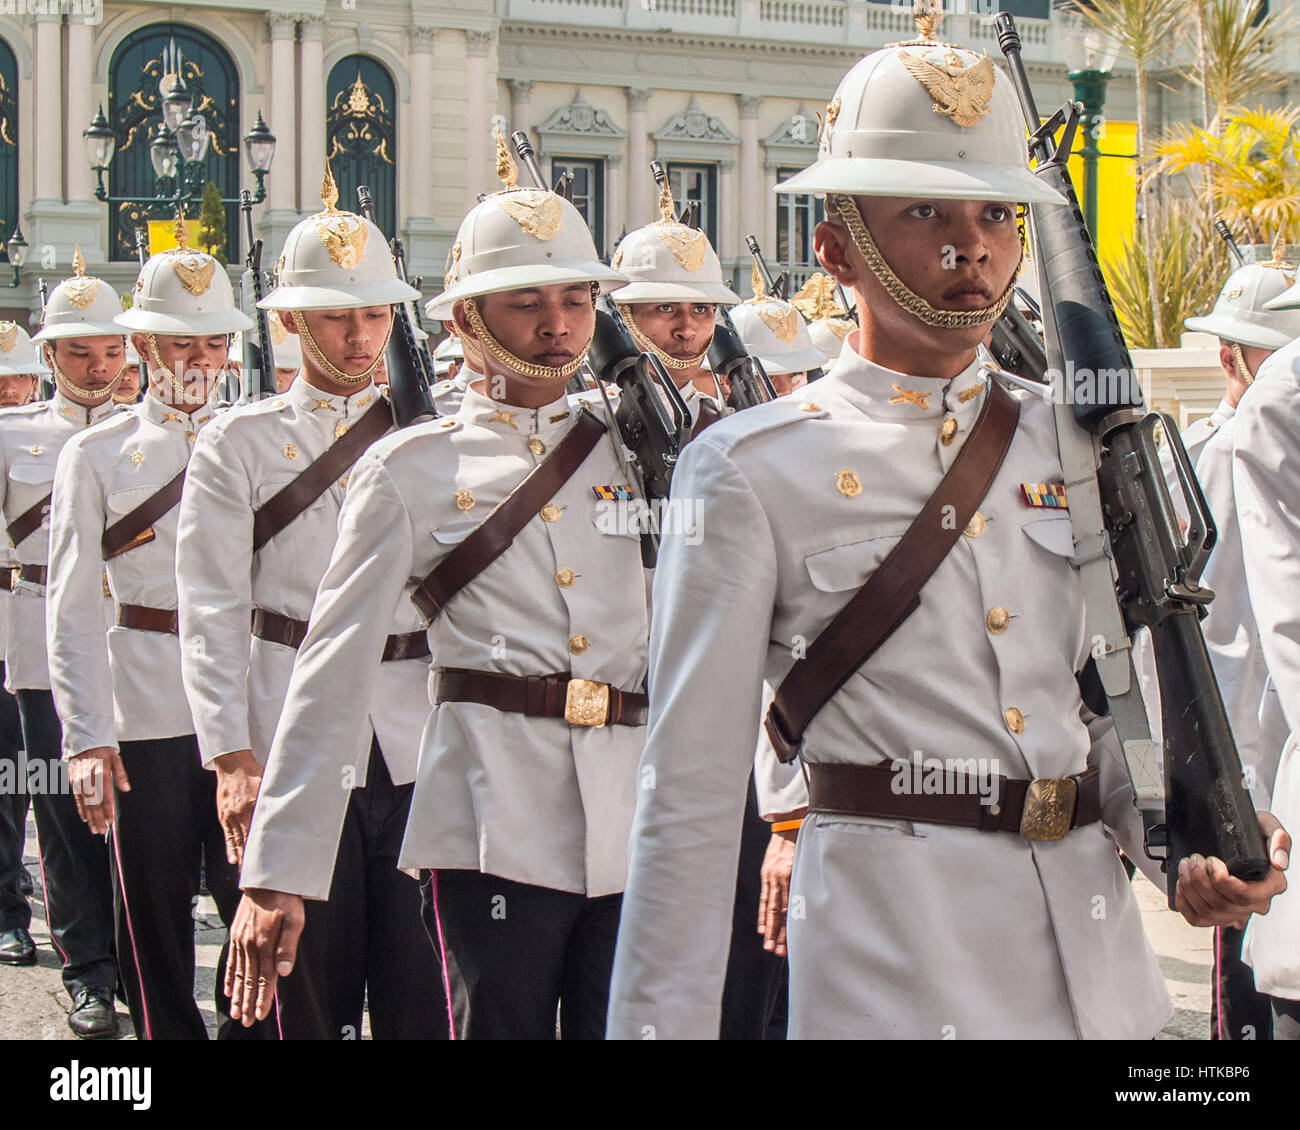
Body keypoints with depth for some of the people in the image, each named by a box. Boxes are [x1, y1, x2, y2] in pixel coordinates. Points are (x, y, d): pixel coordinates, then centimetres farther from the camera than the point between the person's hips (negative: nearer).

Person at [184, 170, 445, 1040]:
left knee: (422, 998, 1)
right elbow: (212, 615, 0)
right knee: (312, 1000, 5)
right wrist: (232, 758, -10)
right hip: (296, 762, -1)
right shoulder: (239, 445, 6)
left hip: (417, 751, 1)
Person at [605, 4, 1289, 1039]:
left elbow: (1111, 703, 14)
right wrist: (661, 1024, -9)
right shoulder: (750, 472, -6)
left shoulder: (1070, 445, 10)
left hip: (1099, 954, 5)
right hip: (890, 967, -5)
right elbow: (689, 797, -6)